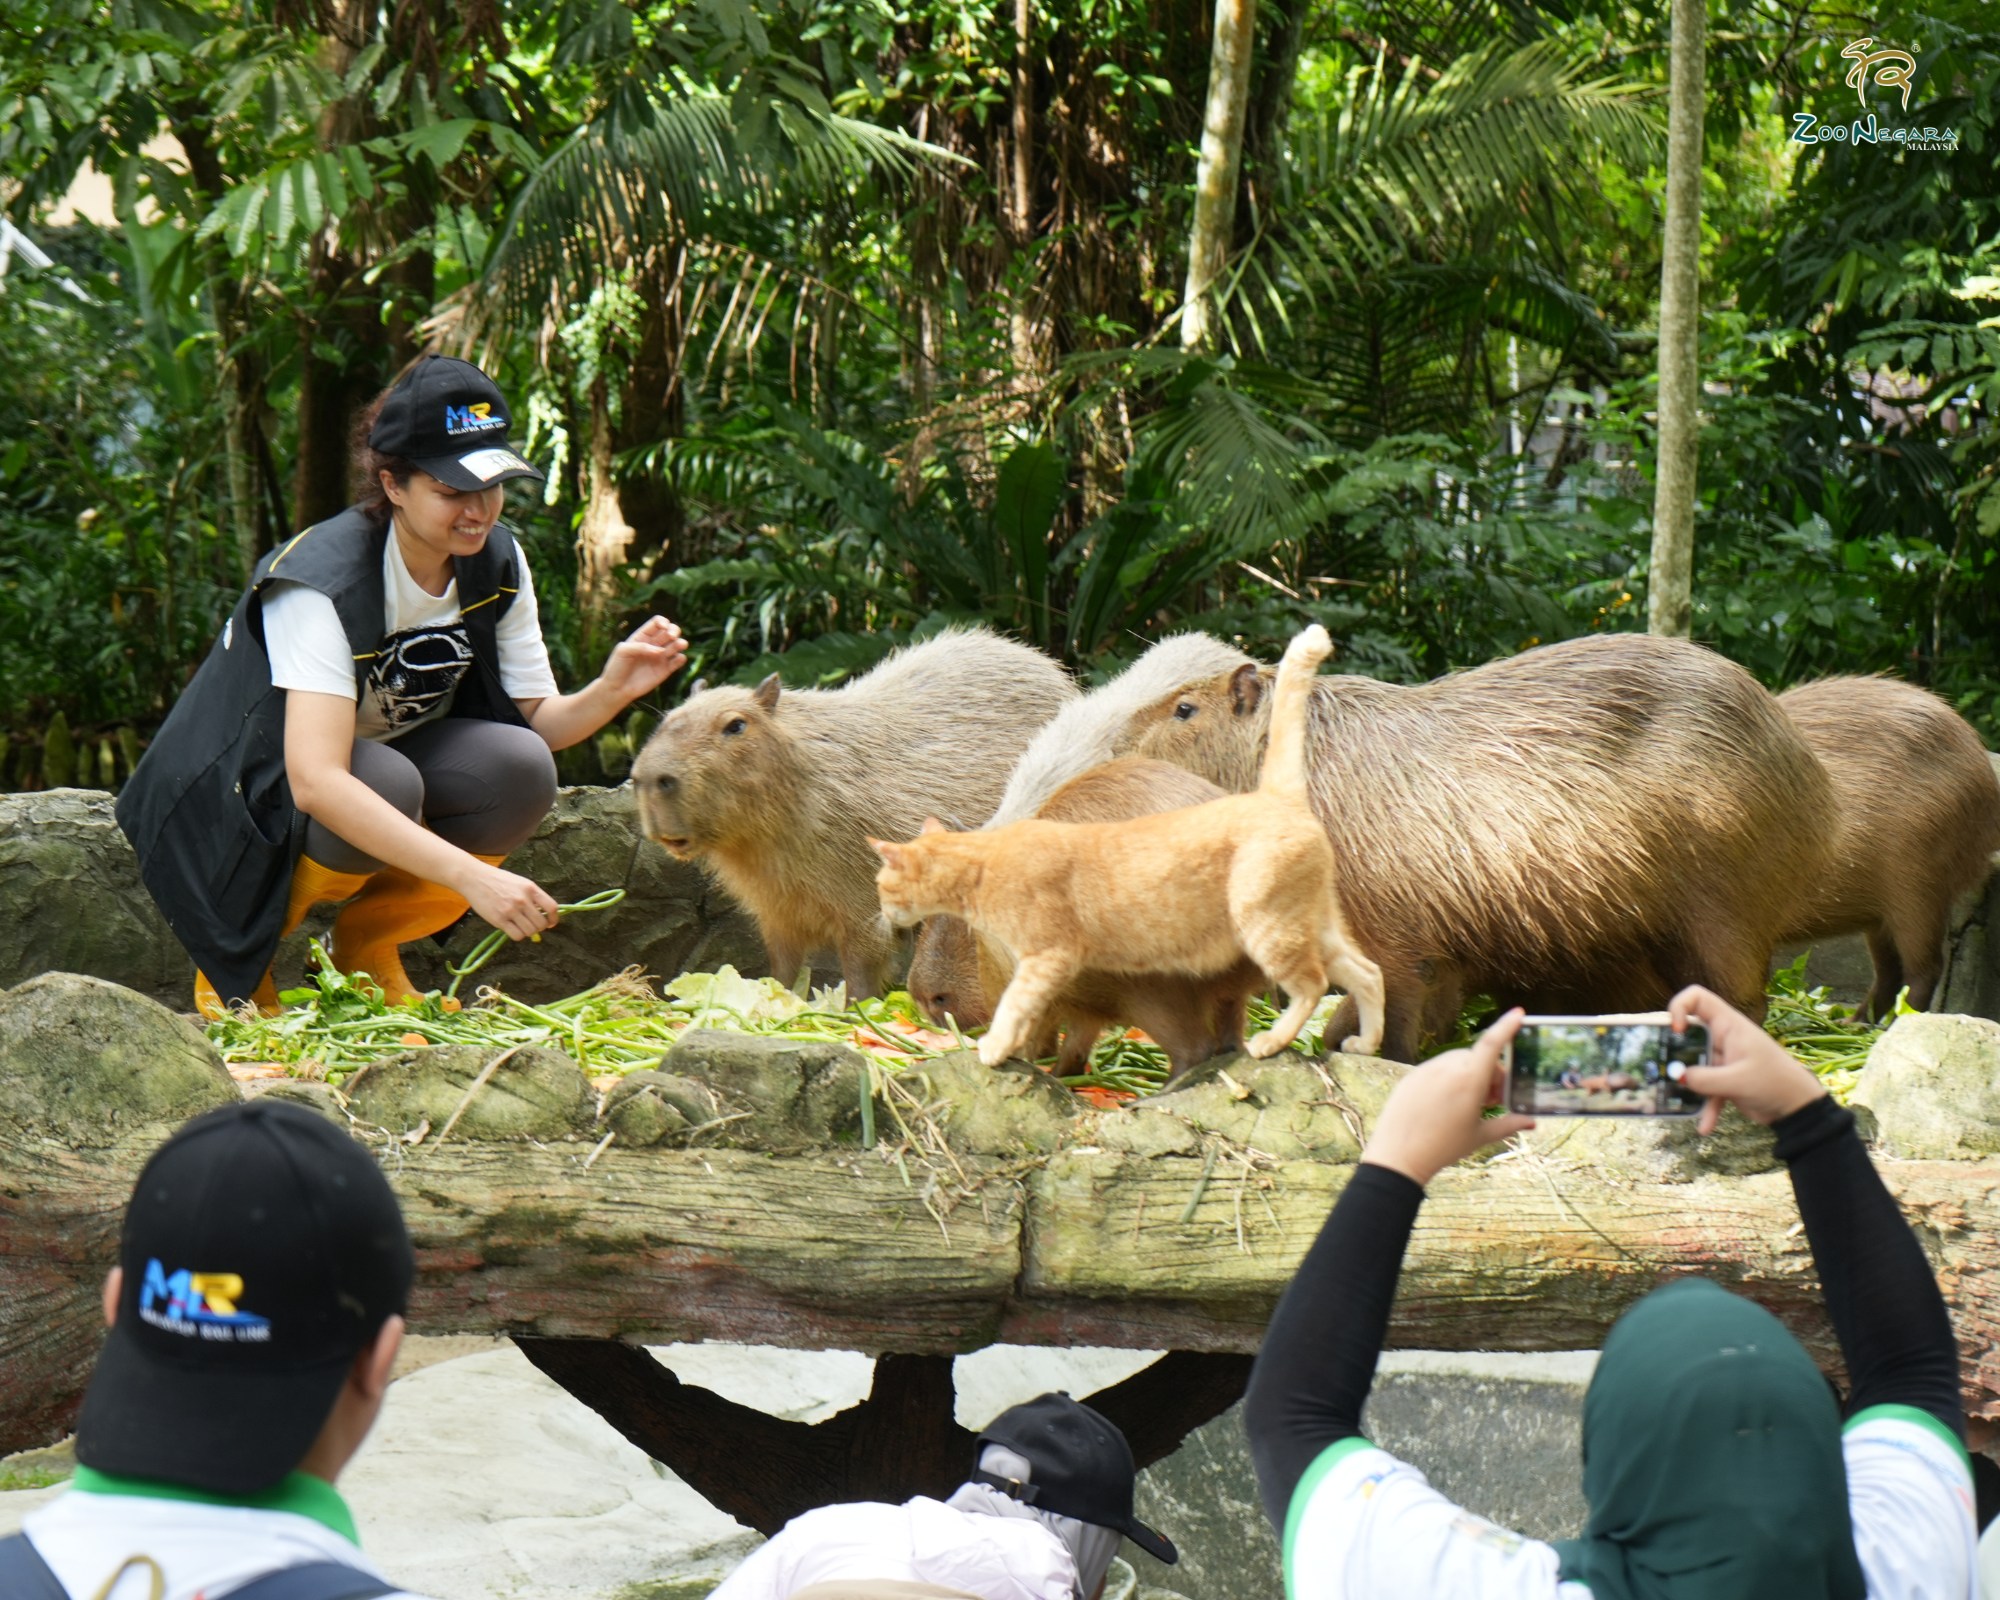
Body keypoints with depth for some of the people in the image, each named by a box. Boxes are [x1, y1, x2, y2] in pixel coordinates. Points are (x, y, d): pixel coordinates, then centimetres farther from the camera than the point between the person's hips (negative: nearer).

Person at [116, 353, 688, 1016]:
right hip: (241, 798, -6)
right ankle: (237, 959, -10)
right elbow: (316, 783, -40)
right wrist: (470, 877, -47)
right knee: (388, 781, -35)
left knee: (520, 769, -21)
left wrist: (612, 690, -27)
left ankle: (367, 944, 1)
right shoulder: (323, 582, -29)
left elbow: (539, 721, -4)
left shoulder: (496, 564, -8)